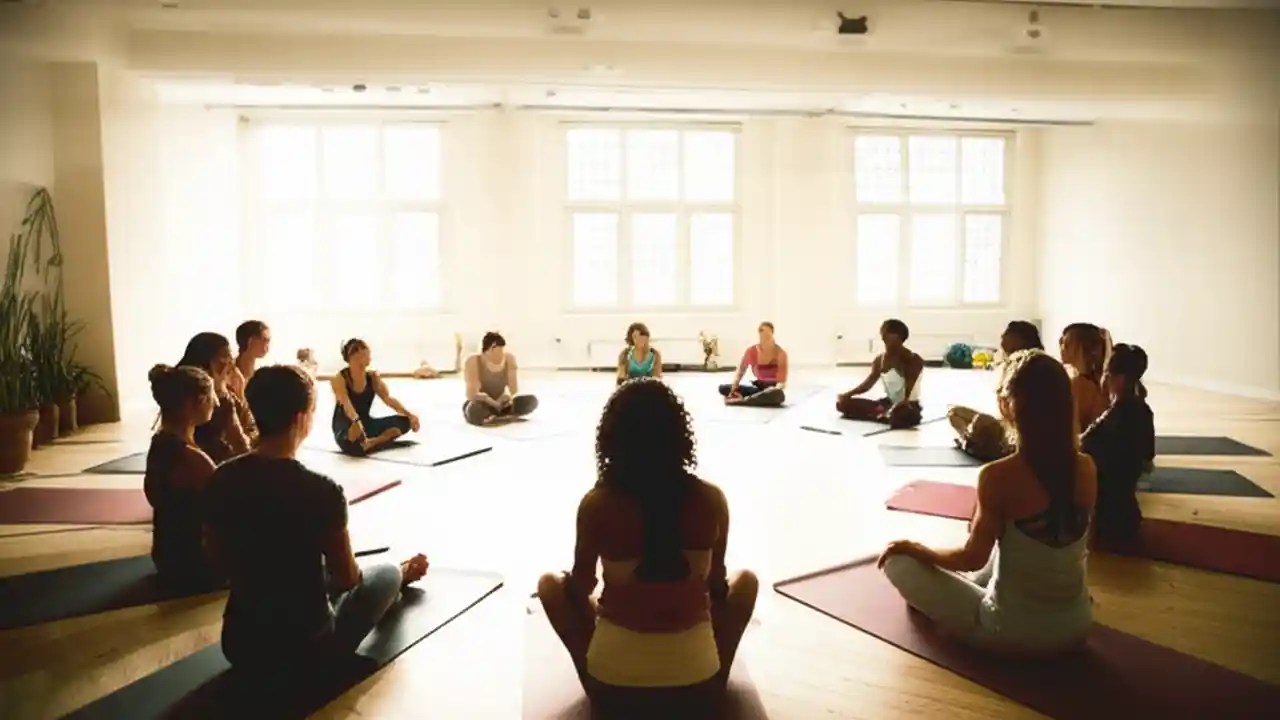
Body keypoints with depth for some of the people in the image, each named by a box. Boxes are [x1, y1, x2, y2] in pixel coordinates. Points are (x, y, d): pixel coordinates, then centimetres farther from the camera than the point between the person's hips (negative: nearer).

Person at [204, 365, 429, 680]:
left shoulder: (221, 480, -8)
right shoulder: (321, 490, -24)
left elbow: (217, 558, 9)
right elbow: (347, 577, -11)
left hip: (239, 646, 5)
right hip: (306, 649, -5)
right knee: (387, 574, 20)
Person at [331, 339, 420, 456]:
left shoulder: (372, 377, 0)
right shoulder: (339, 379, -16)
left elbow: (389, 399, -8)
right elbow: (346, 404, -32)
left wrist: (409, 415, -24)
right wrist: (356, 421, -54)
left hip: (366, 423, 8)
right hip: (346, 429, -8)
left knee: (405, 421, -12)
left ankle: (371, 443, -21)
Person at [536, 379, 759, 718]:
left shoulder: (596, 504, -12)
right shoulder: (711, 499, -9)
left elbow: (580, 586, 3)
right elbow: (717, 584, 5)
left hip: (613, 685, 0)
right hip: (696, 685, 1)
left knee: (551, 583, 23)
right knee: (745, 580, 26)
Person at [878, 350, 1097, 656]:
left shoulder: (998, 476, -23)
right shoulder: (1087, 468, -7)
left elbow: (973, 558, -12)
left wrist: (915, 548, 2)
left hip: (1012, 631, -6)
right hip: (1076, 626, 6)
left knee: (899, 560, 4)